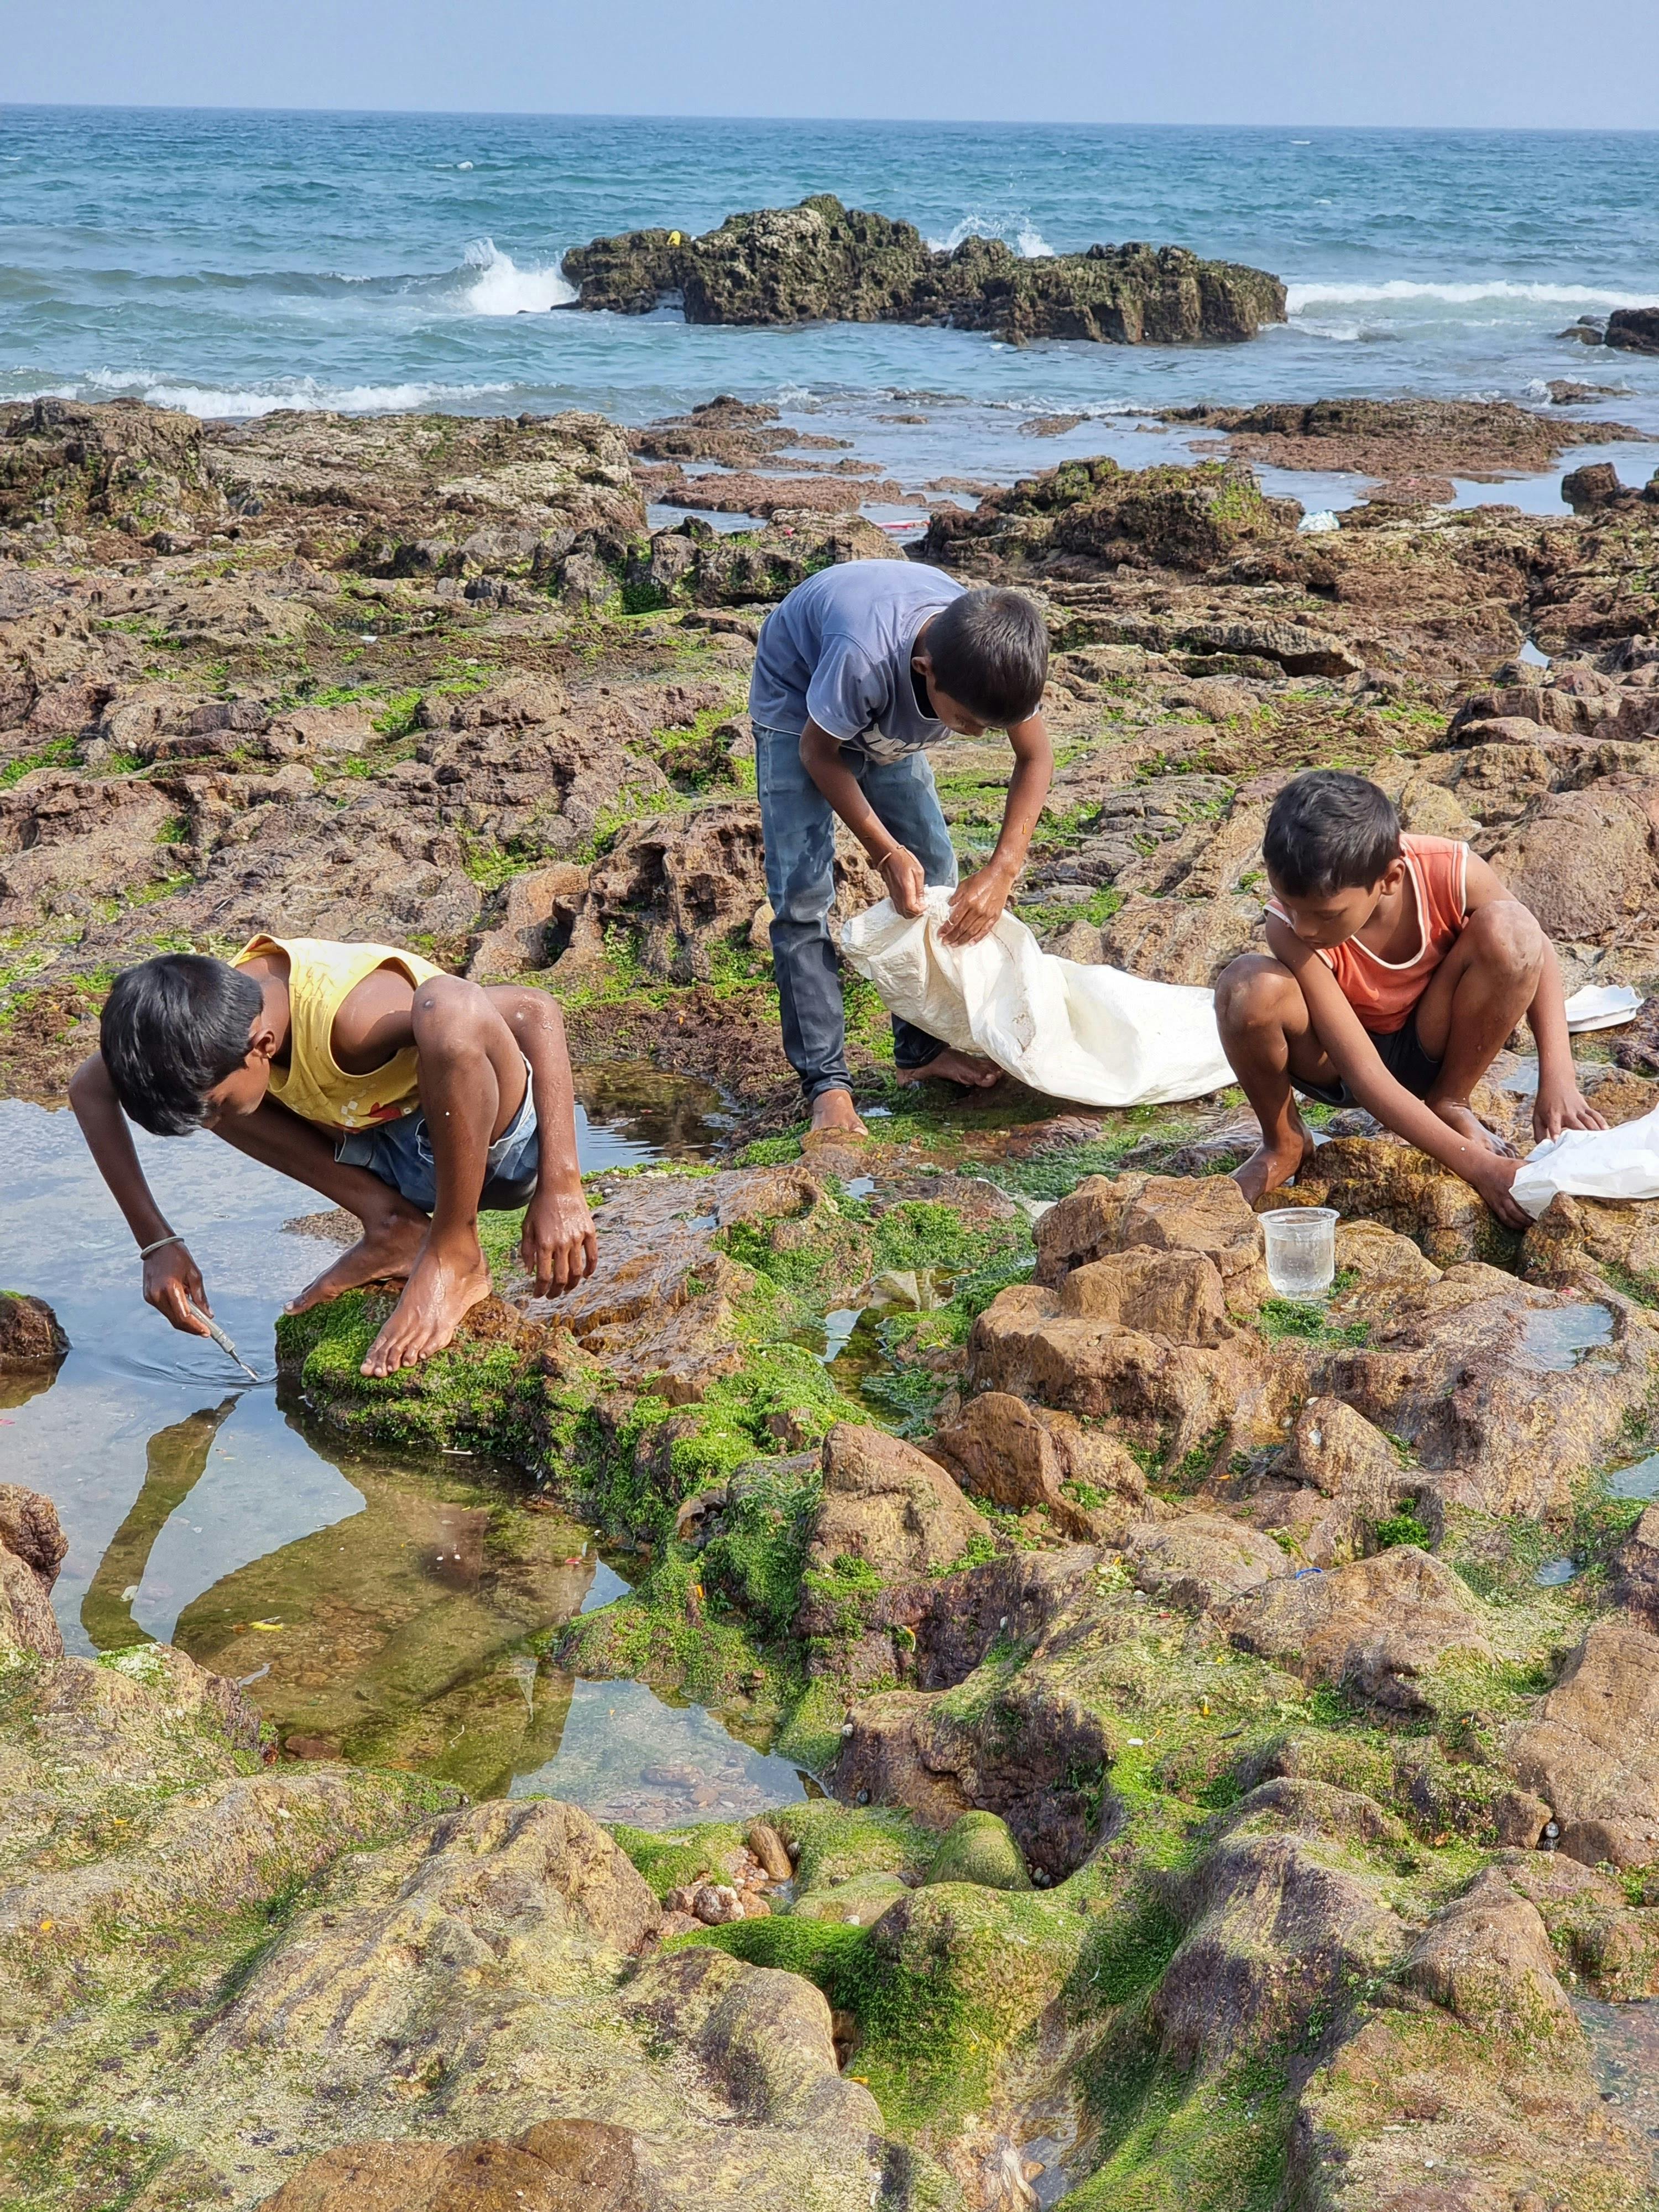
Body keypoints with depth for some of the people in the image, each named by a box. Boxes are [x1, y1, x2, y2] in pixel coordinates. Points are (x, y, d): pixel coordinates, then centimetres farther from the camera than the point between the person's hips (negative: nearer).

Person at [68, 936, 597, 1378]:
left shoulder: (348, 1014, -35)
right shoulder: (216, 1011, -16)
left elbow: (536, 1010, -35)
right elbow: (88, 1088, -1)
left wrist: (561, 1187, -37)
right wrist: (156, 1243, -6)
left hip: (494, 1145, -7)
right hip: (399, 1159, 7)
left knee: (446, 1011, -39)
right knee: (192, 1088, -4)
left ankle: (455, 1258, -19)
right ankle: (391, 1227, -3)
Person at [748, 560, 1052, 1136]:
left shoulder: (993, 659, -31)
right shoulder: (863, 657, -45)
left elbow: (1035, 757, -14)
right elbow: (818, 751, -25)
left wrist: (1001, 872, -25)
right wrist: (885, 851, -28)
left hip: (887, 720, 5)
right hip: (798, 705, -5)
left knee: (934, 874, 3)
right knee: (802, 895, -14)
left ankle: (920, 1050, 17)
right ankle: (826, 1083, -11)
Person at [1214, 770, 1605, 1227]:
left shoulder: (1450, 872, -27)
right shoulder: (1290, 928, -32)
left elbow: (1537, 952, -8)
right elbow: (1365, 1073, -31)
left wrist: (1558, 1080, -21)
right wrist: (1476, 1164, -37)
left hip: (1427, 1051, 2)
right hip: (1335, 1064, -1)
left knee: (1507, 930, -28)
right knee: (1248, 987, -35)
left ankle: (1449, 1104, -3)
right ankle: (1283, 1145, -4)